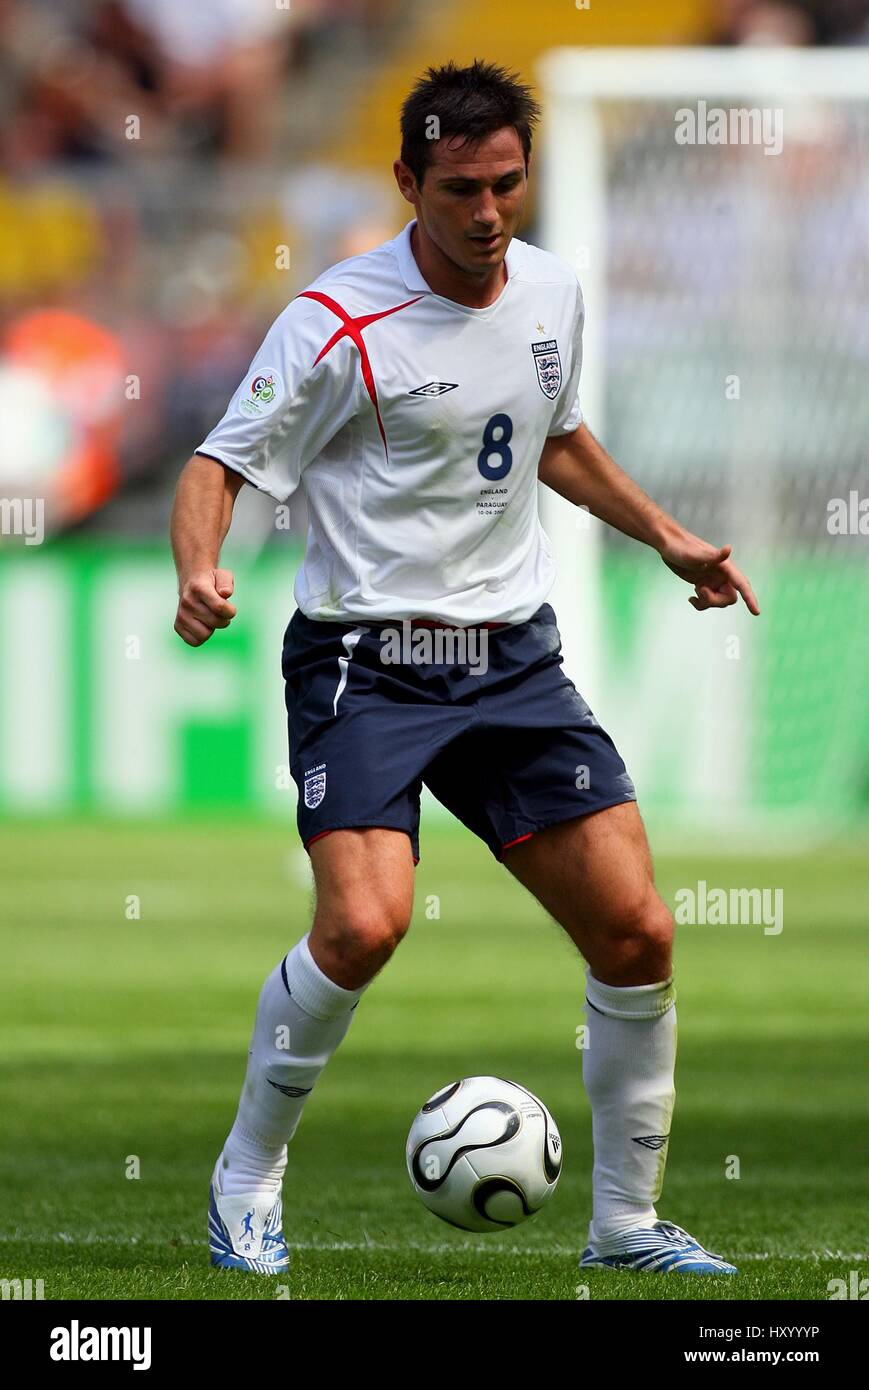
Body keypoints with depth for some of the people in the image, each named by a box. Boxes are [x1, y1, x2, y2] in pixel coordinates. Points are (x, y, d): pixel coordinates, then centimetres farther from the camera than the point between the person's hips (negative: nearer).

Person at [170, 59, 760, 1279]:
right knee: (365, 922, -25)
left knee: (636, 932, -4)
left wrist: (665, 535, 20)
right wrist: (200, 572, -29)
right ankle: (246, 1181, -2)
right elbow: (222, 463, -10)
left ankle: (628, 1222, 12)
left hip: (515, 660, 5)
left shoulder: (551, 292, 7)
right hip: (366, 661, -5)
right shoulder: (339, 320, -12)